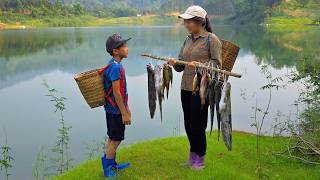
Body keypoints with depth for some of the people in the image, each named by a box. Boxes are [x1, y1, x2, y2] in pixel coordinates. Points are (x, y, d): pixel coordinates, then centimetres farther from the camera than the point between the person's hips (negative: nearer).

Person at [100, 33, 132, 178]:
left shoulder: (116, 65, 8)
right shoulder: (115, 67, -22)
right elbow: (116, 93, -23)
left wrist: (126, 108, 20)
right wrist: (124, 113, -18)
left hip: (113, 109, 9)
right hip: (116, 110, -9)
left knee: (112, 138, 19)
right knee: (115, 140, 3)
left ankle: (112, 165, 35)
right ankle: (108, 170, 18)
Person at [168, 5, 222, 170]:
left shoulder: (211, 39, -6)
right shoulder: (188, 40, 13)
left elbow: (217, 64, -10)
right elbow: (181, 66, 13)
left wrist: (200, 65, -26)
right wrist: (174, 64, -8)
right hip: (185, 88, 6)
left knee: (197, 125, 0)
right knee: (188, 124, 13)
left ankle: (200, 158, 21)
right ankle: (193, 155, 32)